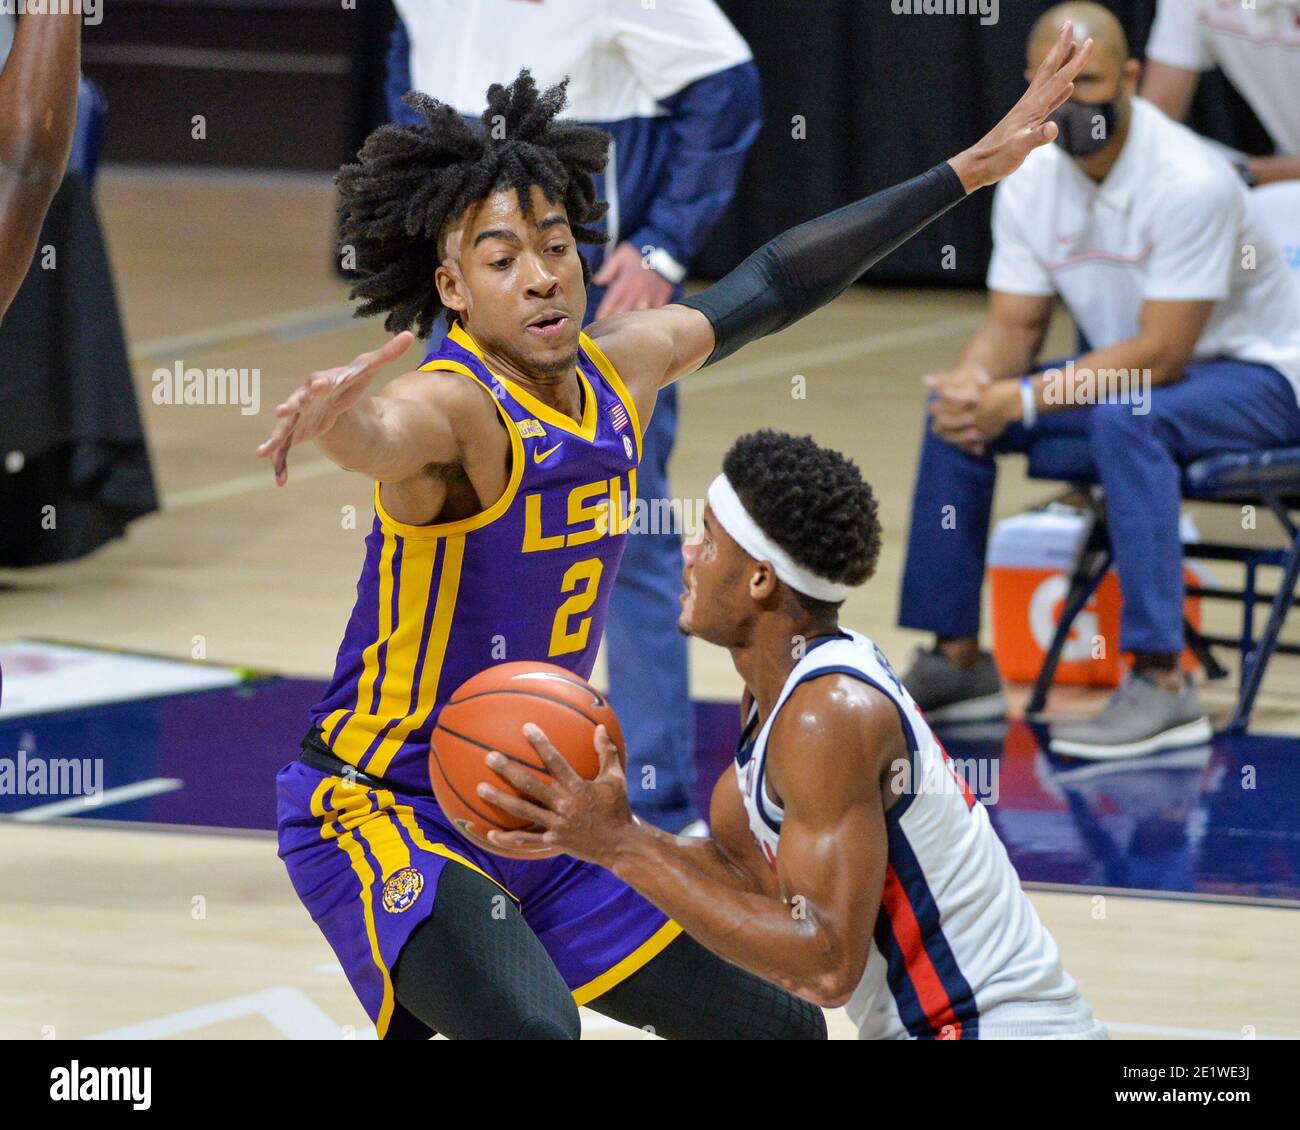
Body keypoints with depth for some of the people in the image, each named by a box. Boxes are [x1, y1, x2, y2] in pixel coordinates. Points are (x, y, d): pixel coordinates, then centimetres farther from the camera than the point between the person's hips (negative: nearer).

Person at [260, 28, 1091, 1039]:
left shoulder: (624, 368, 1)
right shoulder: (452, 411, -22)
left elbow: (772, 286, 16)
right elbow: (382, 437, -47)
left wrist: (969, 170, 22)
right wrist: (332, 420, -71)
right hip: (385, 812, -8)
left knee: (779, 1029, 13)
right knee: (533, 1030, -35)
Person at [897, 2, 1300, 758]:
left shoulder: (1190, 182, -27)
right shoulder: (1029, 184, -5)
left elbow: (1161, 356, -29)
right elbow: (1014, 327, 0)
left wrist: (1022, 401, -33)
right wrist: (974, 382, -24)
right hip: (1133, 372, 8)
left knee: (1125, 417, -37)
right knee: (957, 413, -5)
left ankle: (1162, 682, -37)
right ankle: (958, 661, 4)